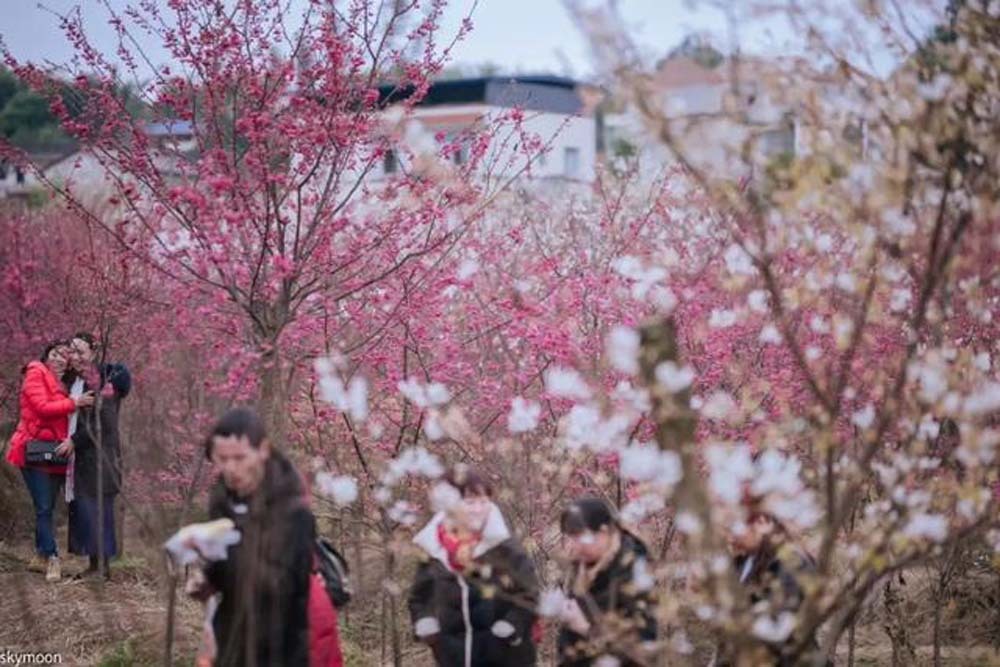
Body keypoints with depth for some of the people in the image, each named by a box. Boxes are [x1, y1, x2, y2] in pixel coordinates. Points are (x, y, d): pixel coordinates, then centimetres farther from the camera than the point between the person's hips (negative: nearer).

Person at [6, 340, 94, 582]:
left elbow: (65, 417, 13)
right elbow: (43, 407, -16)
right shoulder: (35, 374, -3)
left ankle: (40, 557, 19)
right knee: (44, 508, -8)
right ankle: (52, 560, -7)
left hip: (54, 452, 7)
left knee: (47, 508, 11)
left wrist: (69, 441, -4)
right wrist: (74, 403, -18)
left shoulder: (62, 383, 17)